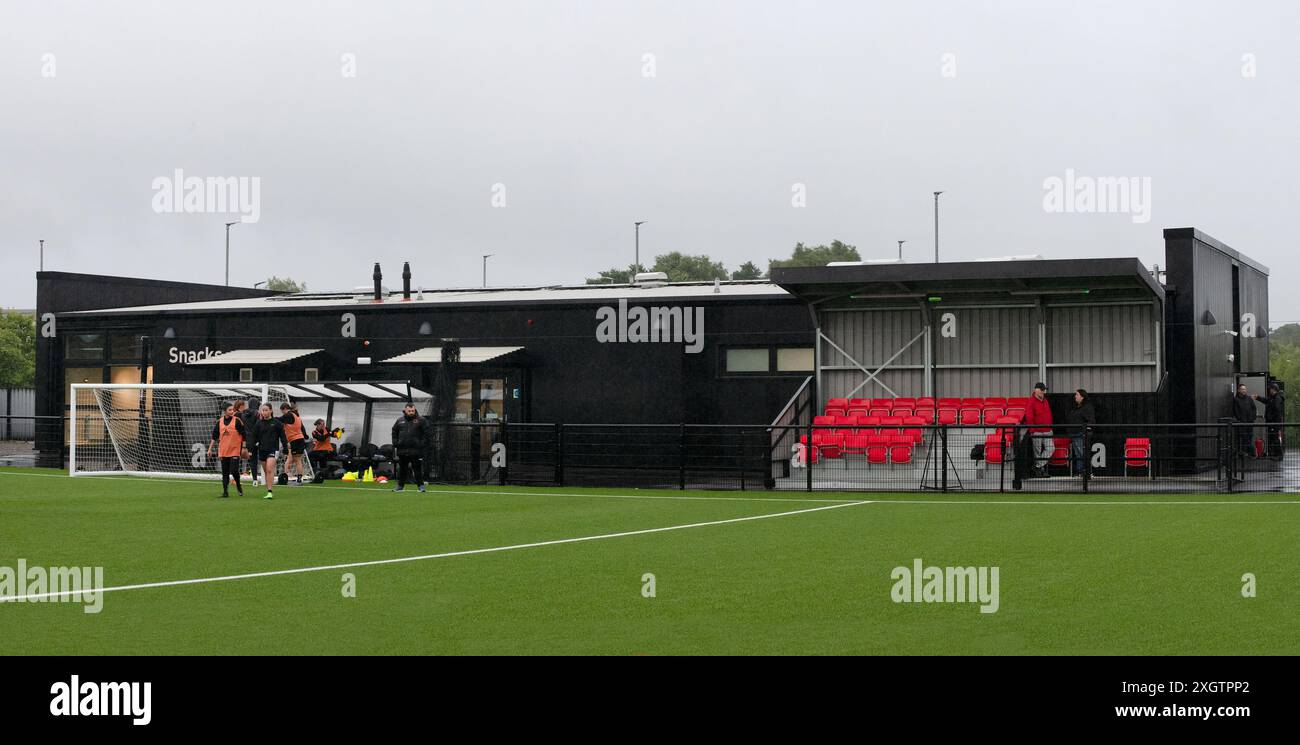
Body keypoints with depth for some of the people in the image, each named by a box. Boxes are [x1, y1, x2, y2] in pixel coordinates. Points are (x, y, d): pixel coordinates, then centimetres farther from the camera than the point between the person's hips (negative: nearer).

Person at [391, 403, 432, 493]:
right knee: (402, 469, 10)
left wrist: (423, 444, -10)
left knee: (417, 469, -2)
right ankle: (400, 485, 19)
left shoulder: (421, 420, -1)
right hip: (402, 450, 4)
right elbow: (394, 432, 23)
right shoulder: (400, 421, 12)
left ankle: (421, 485, 4)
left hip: (416, 451, -4)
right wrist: (395, 444, 11)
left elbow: (428, 433, -2)